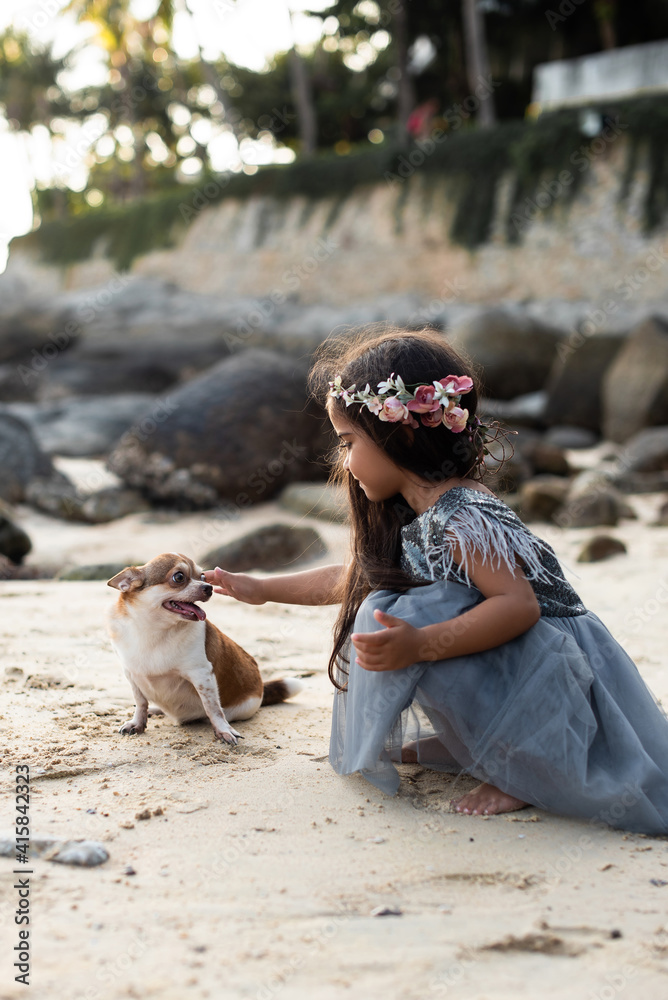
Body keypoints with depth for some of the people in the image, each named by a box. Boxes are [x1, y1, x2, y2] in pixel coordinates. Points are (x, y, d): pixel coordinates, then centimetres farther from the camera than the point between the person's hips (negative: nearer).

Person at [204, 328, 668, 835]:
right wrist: (262, 588, 23)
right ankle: (453, 741, 11)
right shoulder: (408, 517, 7)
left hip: (548, 673, -10)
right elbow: (352, 579, 20)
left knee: (400, 617, -28)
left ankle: (526, 769, -18)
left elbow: (518, 605, -34)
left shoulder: (464, 518, -25)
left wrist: (419, 645, -42)